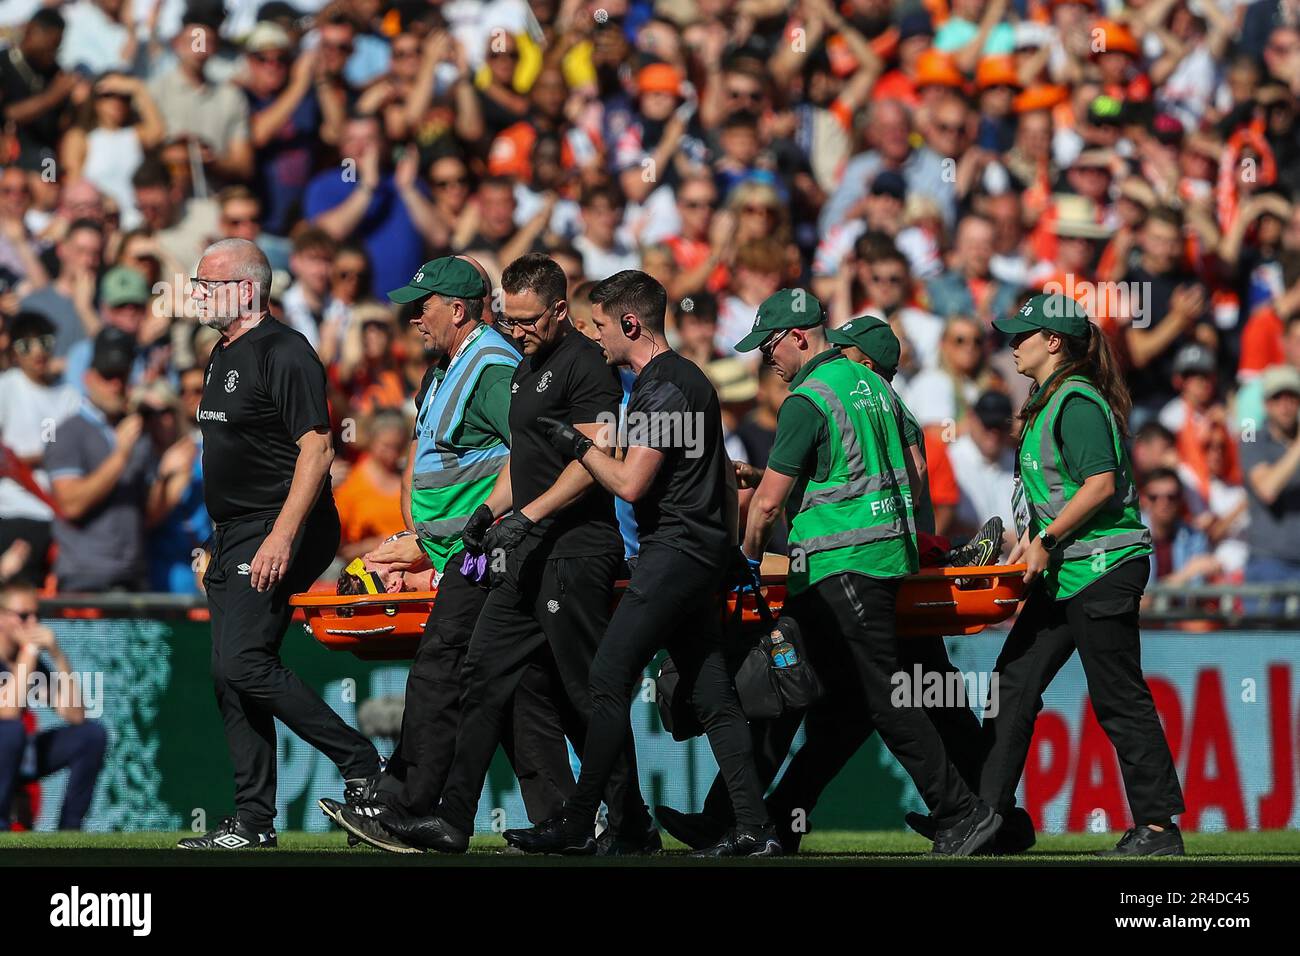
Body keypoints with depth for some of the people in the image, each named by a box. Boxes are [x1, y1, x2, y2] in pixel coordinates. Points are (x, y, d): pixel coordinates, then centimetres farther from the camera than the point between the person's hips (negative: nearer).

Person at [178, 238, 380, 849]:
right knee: (231, 678, 6)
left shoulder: (282, 352, -13)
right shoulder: (224, 355, 17)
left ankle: (362, 766, -10)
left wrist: (282, 536, -27)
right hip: (234, 539, 10)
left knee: (243, 663, -18)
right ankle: (253, 823, 9)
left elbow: (316, 448, -20)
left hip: (276, 536, -10)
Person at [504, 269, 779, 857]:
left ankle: (578, 825, -8)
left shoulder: (665, 389, -15)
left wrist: (578, 447, -6)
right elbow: (723, 476, 24)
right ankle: (754, 828, 2)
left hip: (674, 552, -10)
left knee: (609, 680, -9)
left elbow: (630, 484, -20)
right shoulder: (685, 377, 18)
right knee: (711, 695, 7)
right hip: (700, 554, 10)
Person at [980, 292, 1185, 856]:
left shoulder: (1077, 402, -14)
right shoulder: (1047, 403, 17)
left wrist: (1046, 541, -19)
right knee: (1014, 684, 9)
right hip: (1064, 575, 11)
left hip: (1102, 568, -11)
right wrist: (1031, 540, 14)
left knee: (1119, 699, -6)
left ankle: (1159, 828, -1)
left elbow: (1100, 484, -23)